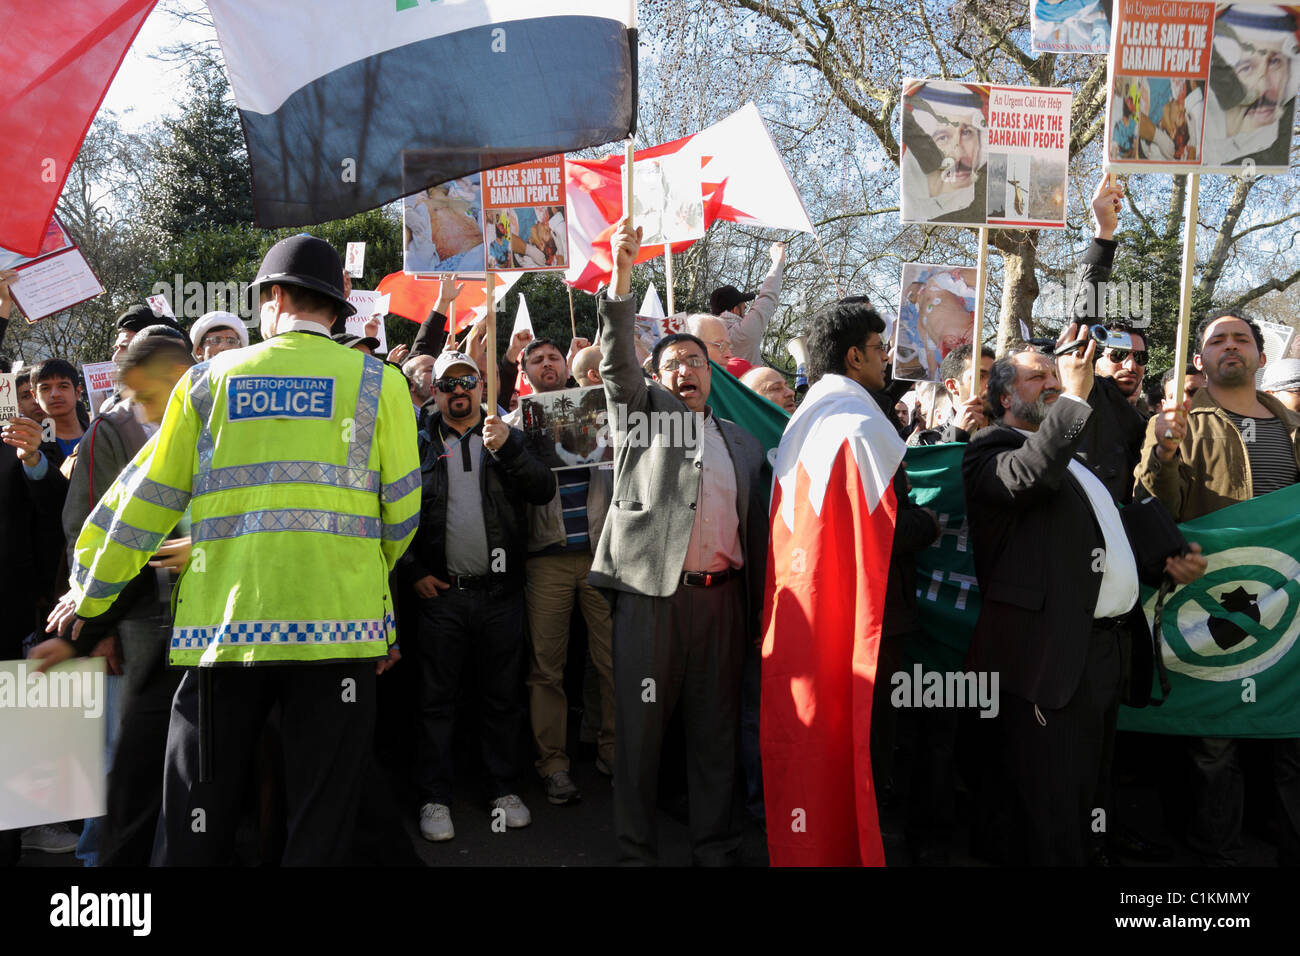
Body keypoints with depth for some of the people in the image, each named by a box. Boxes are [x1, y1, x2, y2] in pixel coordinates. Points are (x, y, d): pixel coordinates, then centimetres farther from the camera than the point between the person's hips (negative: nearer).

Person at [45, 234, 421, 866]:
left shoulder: (211, 378, 9)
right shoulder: (378, 382, 5)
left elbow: (146, 498, 12)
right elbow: (401, 512, 6)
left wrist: (89, 593, 25)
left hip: (223, 622, 2)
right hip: (338, 623, -1)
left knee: (194, 828, 13)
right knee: (322, 821, 7)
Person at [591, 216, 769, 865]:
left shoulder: (743, 443, 20)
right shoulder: (643, 413, 12)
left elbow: (755, 527, 17)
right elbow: (617, 357, -5)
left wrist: (756, 609, 10)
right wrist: (621, 271, -17)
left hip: (722, 598, 3)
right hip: (651, 592, -3)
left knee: (716, 730, 10)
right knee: (639, 729, 2)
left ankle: (713, 847, 24)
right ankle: (636, 850, 16)